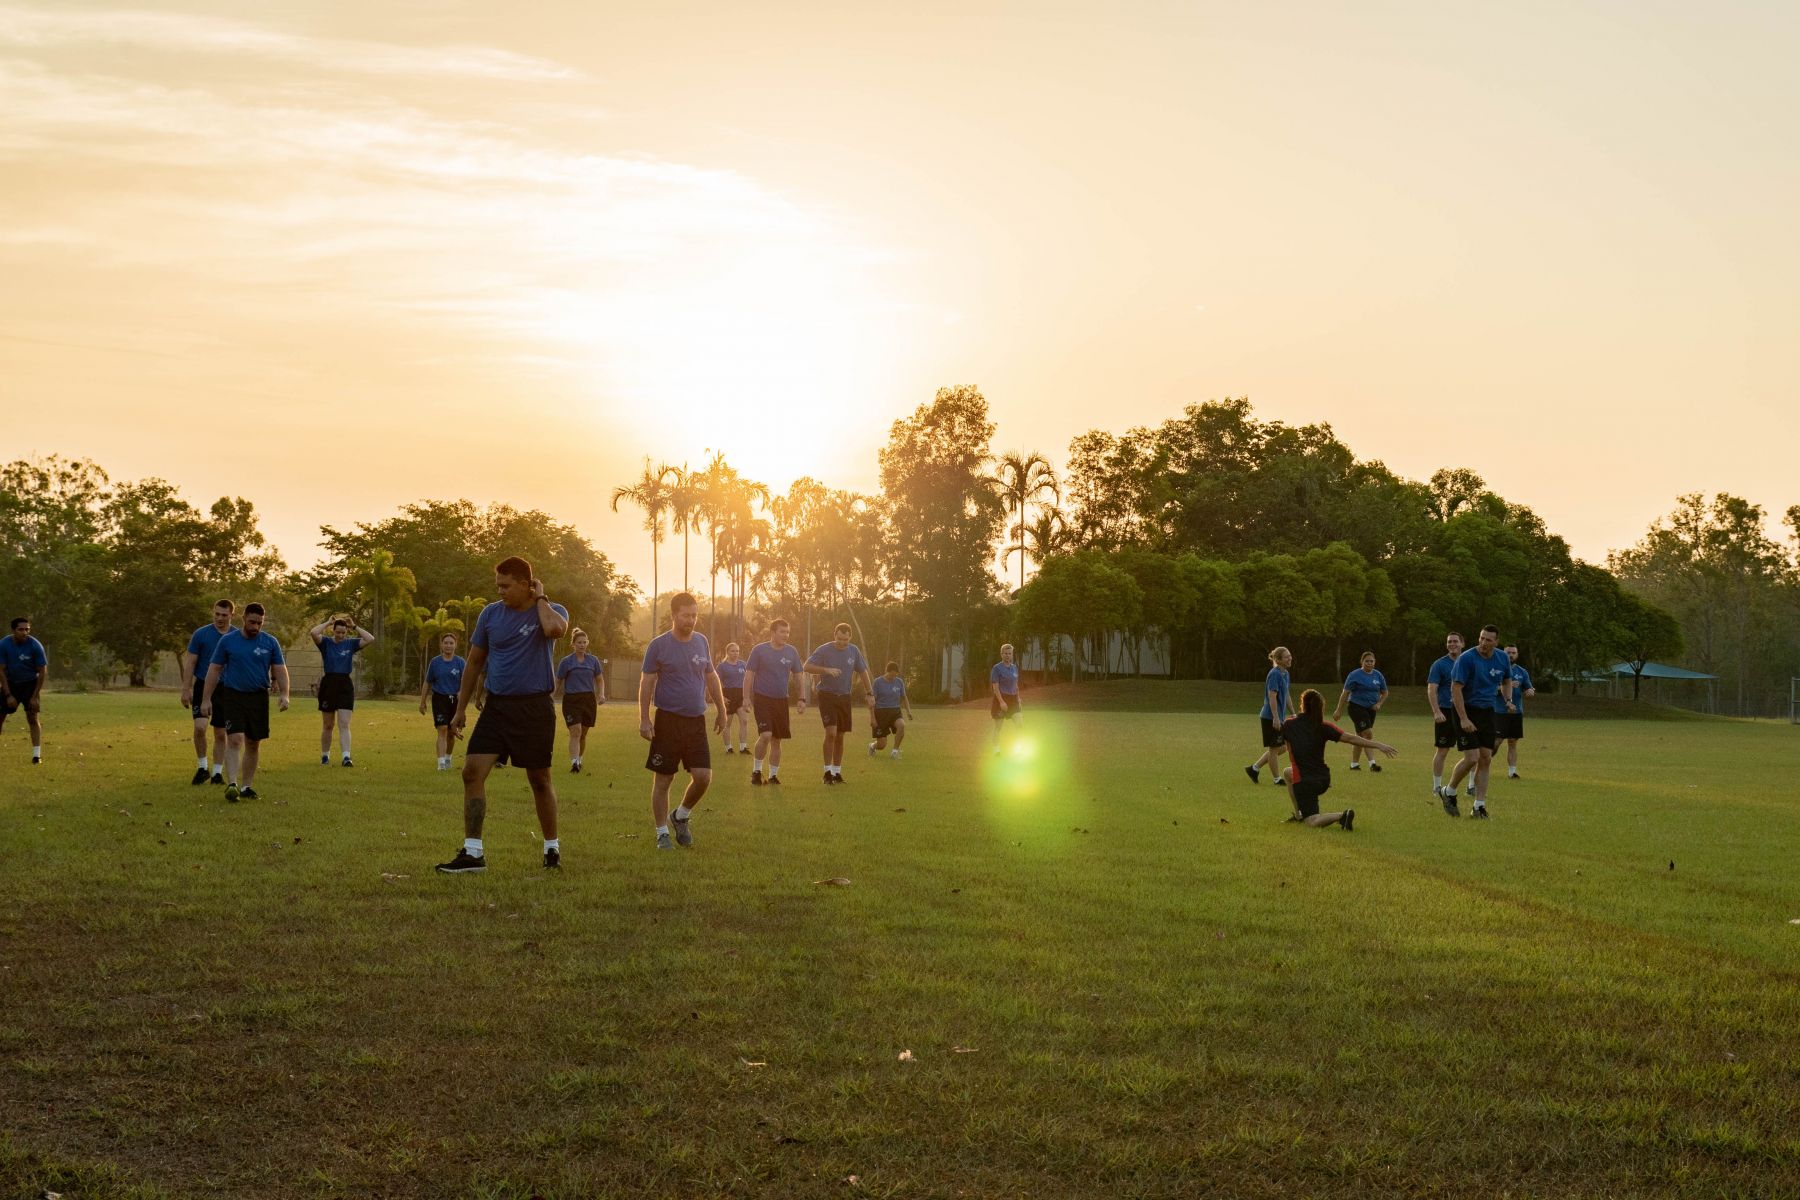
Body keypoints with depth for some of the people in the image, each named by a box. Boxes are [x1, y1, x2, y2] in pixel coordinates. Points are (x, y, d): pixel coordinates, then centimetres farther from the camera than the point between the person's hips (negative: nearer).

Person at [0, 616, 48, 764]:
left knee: (32, 717, -10)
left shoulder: (35, 646, -19)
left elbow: (42, 672, -12)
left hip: (30, 684, -2)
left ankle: (37, 755, -6)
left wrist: (35, 696, -14)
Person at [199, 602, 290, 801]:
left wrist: (284, 694, -12)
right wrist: (206, 699, 0)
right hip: (233, 696, -2)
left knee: (253, 744, 8)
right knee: (235, 740, -16)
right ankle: (232, 785, -21)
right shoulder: (227, 641, -1)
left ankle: (247, 787, 18)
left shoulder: (270, 642, 3)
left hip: (258, 697, 3)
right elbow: (214, 669, 3)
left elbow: (280, 670, 3)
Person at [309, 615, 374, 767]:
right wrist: (327, 623, -6)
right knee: (328, 725, 11)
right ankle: (325, 756, 24)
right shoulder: (326, 643, 0)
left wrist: (355, 626, -3)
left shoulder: (351, 643, 5)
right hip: (328, 684, 0)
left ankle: (346, 757, -16)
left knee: (344, 724, -8)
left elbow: (371, 640, -6)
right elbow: (313, 633, -17)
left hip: (345, 686, 0)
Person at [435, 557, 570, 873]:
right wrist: (461, 708, 13)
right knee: (472, 771, -9)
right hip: (497, 706, 3)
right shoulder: (491, 613, 4)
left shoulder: (552, 611, -6)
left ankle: (552, 849, 25)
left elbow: (555, 629, -33)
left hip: (535, 708, -3)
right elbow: (475, 661, 13)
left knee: (539, 779, 7)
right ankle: (473, 853, -6)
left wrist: (540, 599, -15)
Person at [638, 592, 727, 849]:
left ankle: (681, 816, 21)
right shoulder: (658, 645, -6)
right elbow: (647, 683, -5)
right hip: (668, 720, -4)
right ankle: (662, 833, 12)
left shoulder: (701, 642, 8)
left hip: (696, 721, 4)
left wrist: (721, 711, 17)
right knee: (663, 780, 1)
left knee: (703, 777, -4)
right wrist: (644, 719, -12)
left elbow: (711, 677, 18)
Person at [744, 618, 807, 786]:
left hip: (781, 700, 4)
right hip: (762, 698, -4)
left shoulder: (791, 652, 5)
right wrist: (746, 699, -8)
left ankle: (773, 775, 18)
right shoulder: (759, 650, -5)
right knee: (765, 735, -19)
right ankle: (757, 771, -1)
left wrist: (802, 699, 3)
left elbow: (799, 676, 11)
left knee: (777, 740, 7)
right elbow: (749, 675, -3)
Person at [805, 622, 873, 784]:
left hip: (844, 697, 4)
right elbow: (807, 667, -14)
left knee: (840, 736, 7)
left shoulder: (854, 651, 2)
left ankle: (837, 772, 17)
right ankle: (828, 771, -8)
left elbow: (863, 672, 12)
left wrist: (870, 694, 9)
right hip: (826, 696, -4)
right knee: (831, 732, -16)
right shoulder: (824, 650, -10)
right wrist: (826, 670, -27)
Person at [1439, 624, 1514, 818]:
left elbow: (1507, 681, 20)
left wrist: (1508, 700, 0)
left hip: (1488, 712, 6)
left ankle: (1479, 806, 8)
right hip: (1467, 710, -6)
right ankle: (1448, 793, 10)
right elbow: (1456, 688, -19)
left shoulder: (1502, 658, 1)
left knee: (1486, 759, 2)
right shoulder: (1467, 658, -17)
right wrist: (1463, 719, -23)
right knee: (1472, 758, -13)